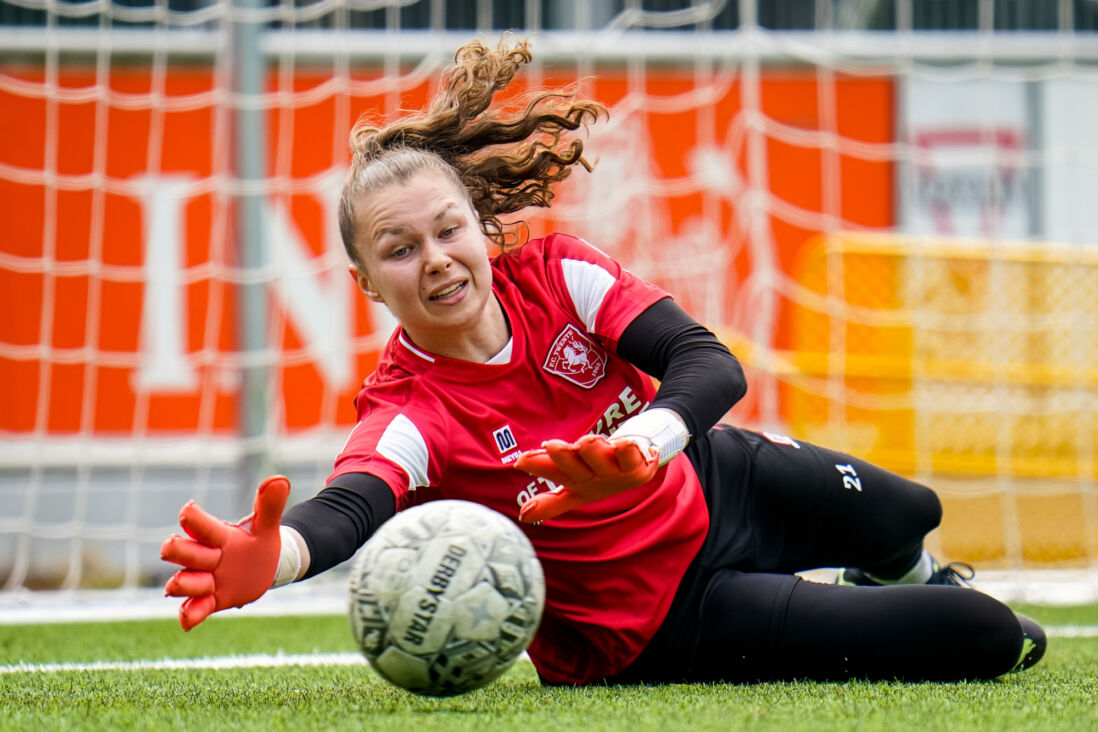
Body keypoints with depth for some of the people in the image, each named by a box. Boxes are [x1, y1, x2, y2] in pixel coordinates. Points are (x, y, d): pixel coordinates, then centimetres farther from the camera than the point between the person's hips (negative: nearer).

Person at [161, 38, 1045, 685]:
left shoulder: (554, 273, -17)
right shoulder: (408, 412, -29)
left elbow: (710, 365, -27)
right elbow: (351, 506, -50)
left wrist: (639, 446, -52)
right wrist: (268, 559, -77)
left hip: (708, 484, 5)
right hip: (652, 623, -5)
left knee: (910, 517, 27)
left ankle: (904, 573, 66)